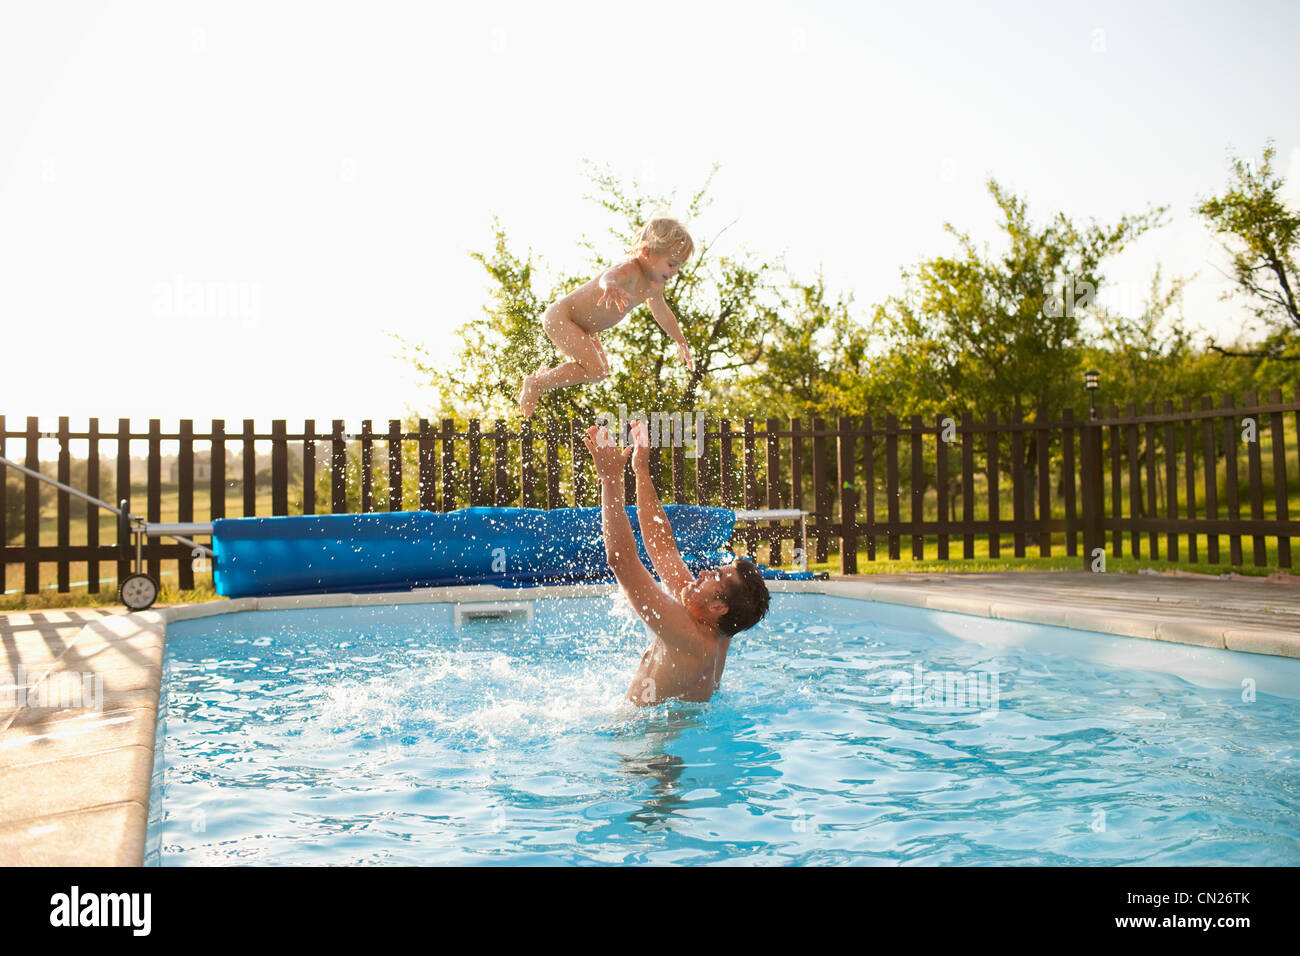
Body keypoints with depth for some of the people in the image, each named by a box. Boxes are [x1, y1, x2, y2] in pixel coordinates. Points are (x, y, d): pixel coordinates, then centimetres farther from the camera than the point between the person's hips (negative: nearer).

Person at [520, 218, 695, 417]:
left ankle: (547, 373, 33)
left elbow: (662, 313, 20)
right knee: (595, 371, -20)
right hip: (560, 317, -10)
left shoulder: (655, 285, -1)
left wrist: (681, 343, 28)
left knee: (602, 370, 19)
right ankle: (535, 384, -4)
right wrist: (610, 287, -80)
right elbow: (608, 276, -55)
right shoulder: (629, 271, -30)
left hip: (584, 328, 10)